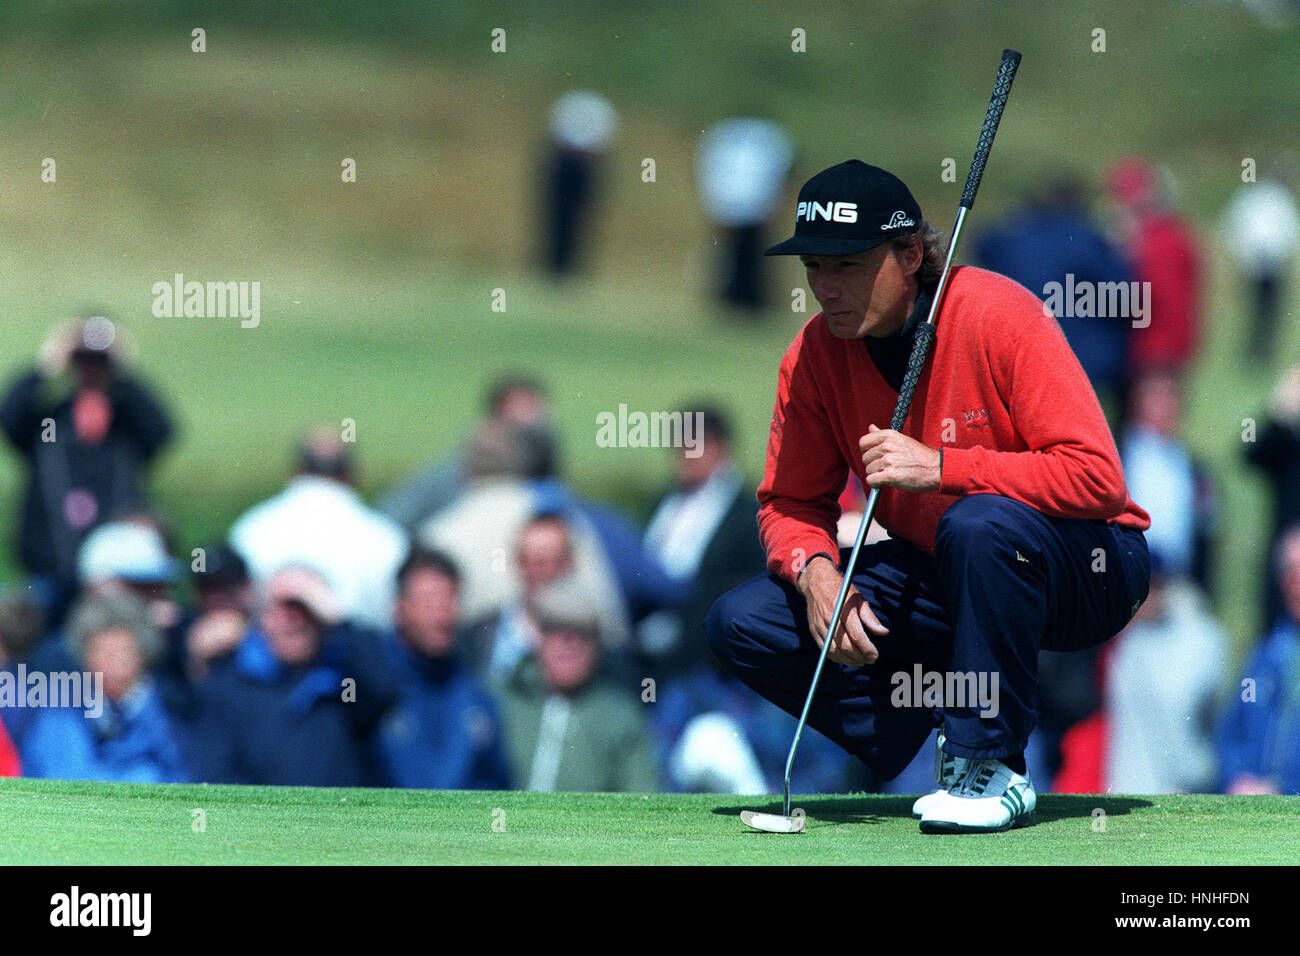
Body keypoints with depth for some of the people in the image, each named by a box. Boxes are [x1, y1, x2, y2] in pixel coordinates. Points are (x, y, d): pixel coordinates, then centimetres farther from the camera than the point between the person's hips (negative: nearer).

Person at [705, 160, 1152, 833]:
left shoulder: (999, 316, -22)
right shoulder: (816, 354, -5)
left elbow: (1097, 479, -29)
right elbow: (790, 503, 4)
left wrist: (938, 467, -32)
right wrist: (816, 570, -20)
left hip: (1083, 572, -6)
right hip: (937, 586, 6)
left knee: (978, 524, -40)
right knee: (739, 624, -10)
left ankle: (991, 766, -22)